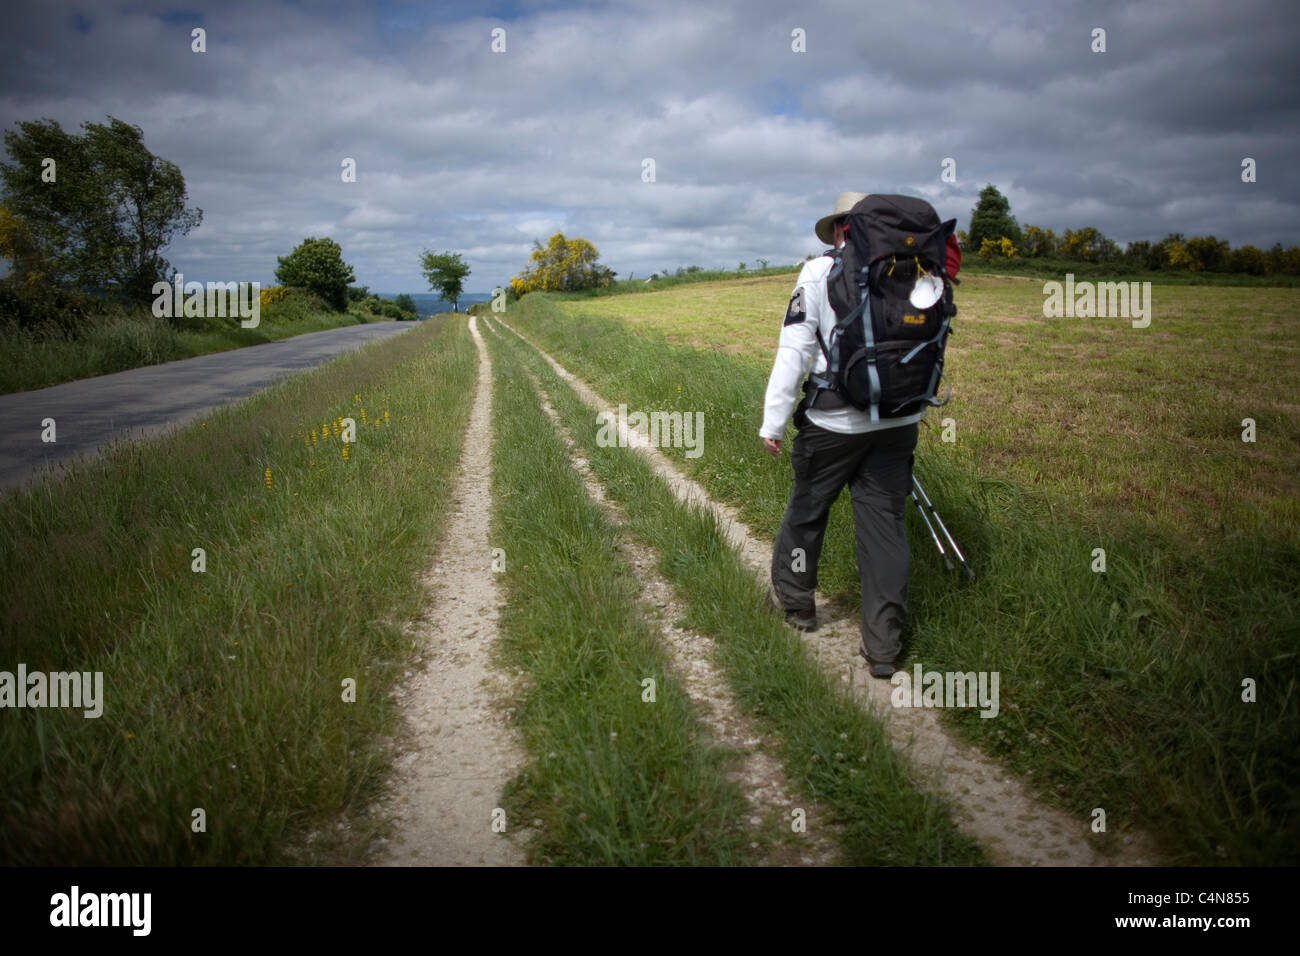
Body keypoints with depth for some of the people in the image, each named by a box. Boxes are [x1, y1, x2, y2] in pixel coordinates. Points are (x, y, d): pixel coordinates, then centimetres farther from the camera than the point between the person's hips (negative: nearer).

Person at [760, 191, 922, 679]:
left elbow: (794, 349, -9)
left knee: (806, 509, 17)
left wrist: (774, 421, -5)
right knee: (884, 523, 7)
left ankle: (794, 598, 36)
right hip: (898, 421, 4)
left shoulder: (819, 272, -4)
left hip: (834, 422, -3)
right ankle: (883, 645, 10)